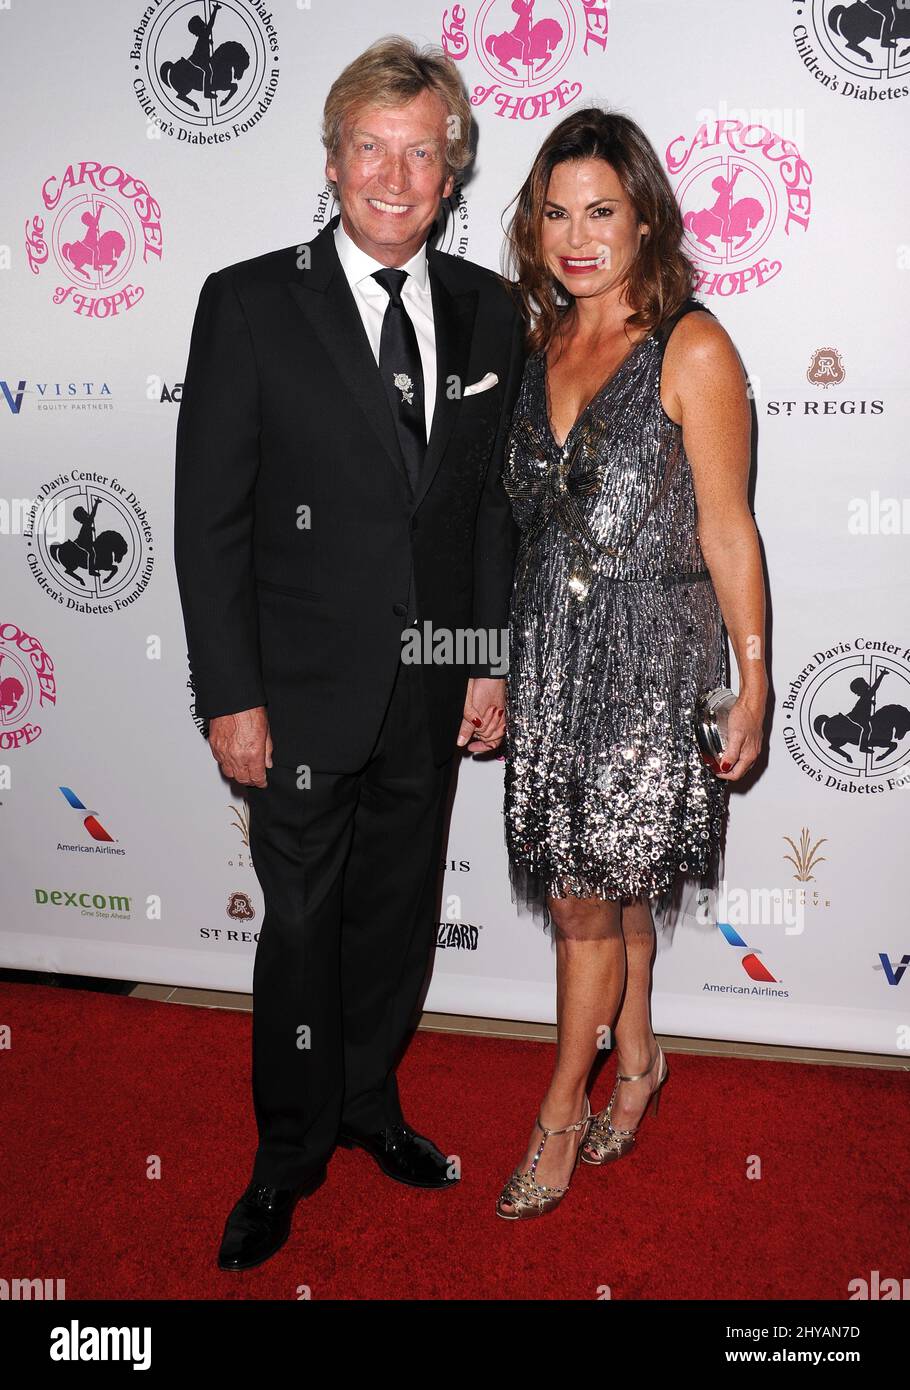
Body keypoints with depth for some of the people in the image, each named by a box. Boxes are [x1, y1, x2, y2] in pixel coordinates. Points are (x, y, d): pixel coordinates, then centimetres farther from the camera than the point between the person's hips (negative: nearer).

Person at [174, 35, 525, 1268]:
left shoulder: (487, 311, 4)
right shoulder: (250, 303, -8)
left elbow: (495, 500, 7)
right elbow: (209, 517, -9)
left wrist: (490, 660, 3)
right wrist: (231, 696, -12)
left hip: (431, 692, 4)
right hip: (307, 691, -3)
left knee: (399, 913, 18)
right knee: (302, 926, 9)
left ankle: (369, 1102, 41)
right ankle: (292, 1151, 31)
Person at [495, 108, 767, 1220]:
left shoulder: (691, 348, -10)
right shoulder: (541, 344, 8)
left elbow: (726, 528, -9)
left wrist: (752, 686, -7)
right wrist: (491, 666, 15)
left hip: (646, 653, -5)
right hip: (548, 647, 5)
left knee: (586, 895, 2)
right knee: (607, 887, 15)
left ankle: (562, 1112, 22)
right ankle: (636, 1058, 37)